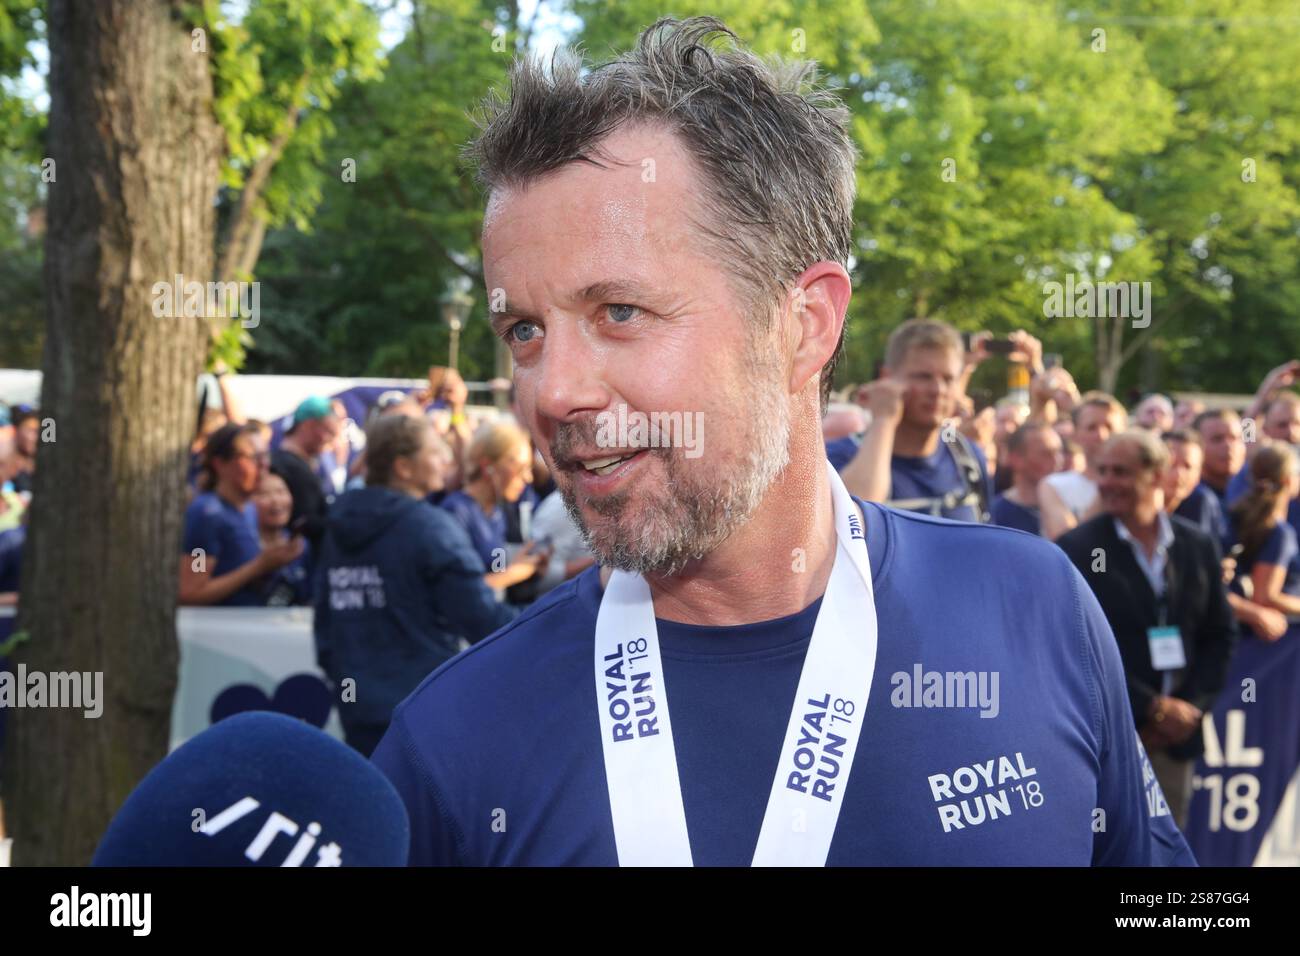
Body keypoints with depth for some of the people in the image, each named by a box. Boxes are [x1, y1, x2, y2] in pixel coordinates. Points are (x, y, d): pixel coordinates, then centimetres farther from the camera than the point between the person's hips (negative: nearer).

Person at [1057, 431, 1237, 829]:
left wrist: (1192, 708, -2)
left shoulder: (1198, 546, 9)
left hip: (1175, 736, 4)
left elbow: (1220, 636, 12)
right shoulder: (1077, 549, -5)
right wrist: (1152, 708, -12)